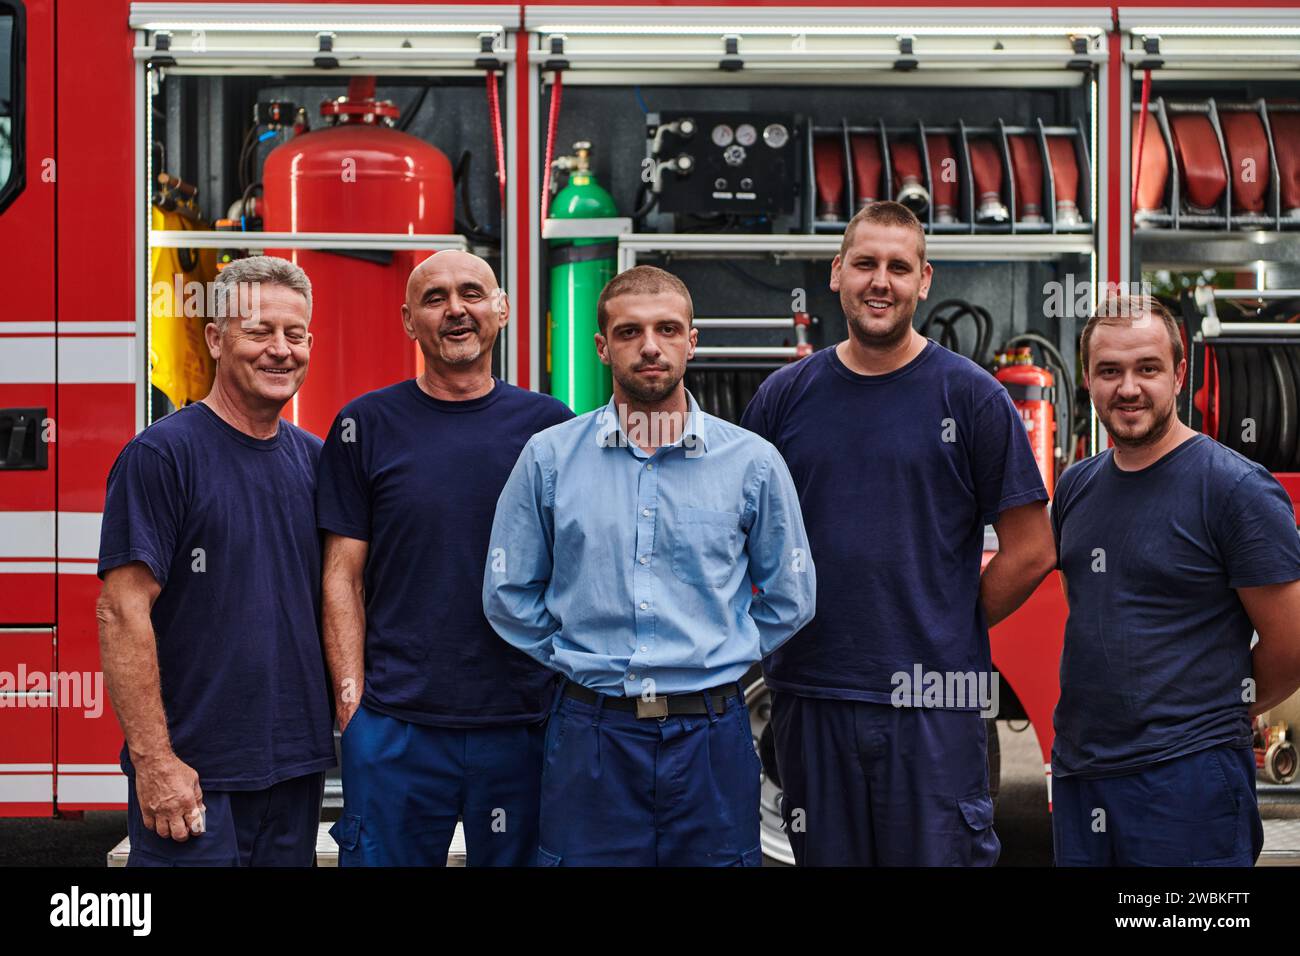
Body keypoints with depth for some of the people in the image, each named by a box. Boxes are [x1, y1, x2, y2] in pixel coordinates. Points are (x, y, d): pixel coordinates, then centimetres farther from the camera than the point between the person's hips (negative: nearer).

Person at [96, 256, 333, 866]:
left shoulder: (313, 459, 9)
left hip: (297, 768, 6)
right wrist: (153, 758, -18)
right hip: (192, 775, -6)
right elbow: (122, 614, -15)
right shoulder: (161, 454, -10)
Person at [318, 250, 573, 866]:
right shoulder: (367, 425, 3)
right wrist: (351, 698, -6)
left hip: (523, 722, 1)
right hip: (395, 723, -1)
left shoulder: (548, 424, 5)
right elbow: (343, 575, 2)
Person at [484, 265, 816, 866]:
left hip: (712, 738, 0)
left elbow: (790, 599, 11)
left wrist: (721, 657, 6)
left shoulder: (753, 461, 2)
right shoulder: (549, 456, 2)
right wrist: (578, 660, 5)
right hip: (591, 734, 0)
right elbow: (507, 593, 8)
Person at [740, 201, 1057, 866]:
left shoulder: (970, 397, -1)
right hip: (809, 694, 3)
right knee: (826, 856, 13)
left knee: (941, 854, 3)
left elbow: (1030, 552, 0)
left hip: (933, 705, -3)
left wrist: (951, 632, -1)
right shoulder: (784, 396, 6)